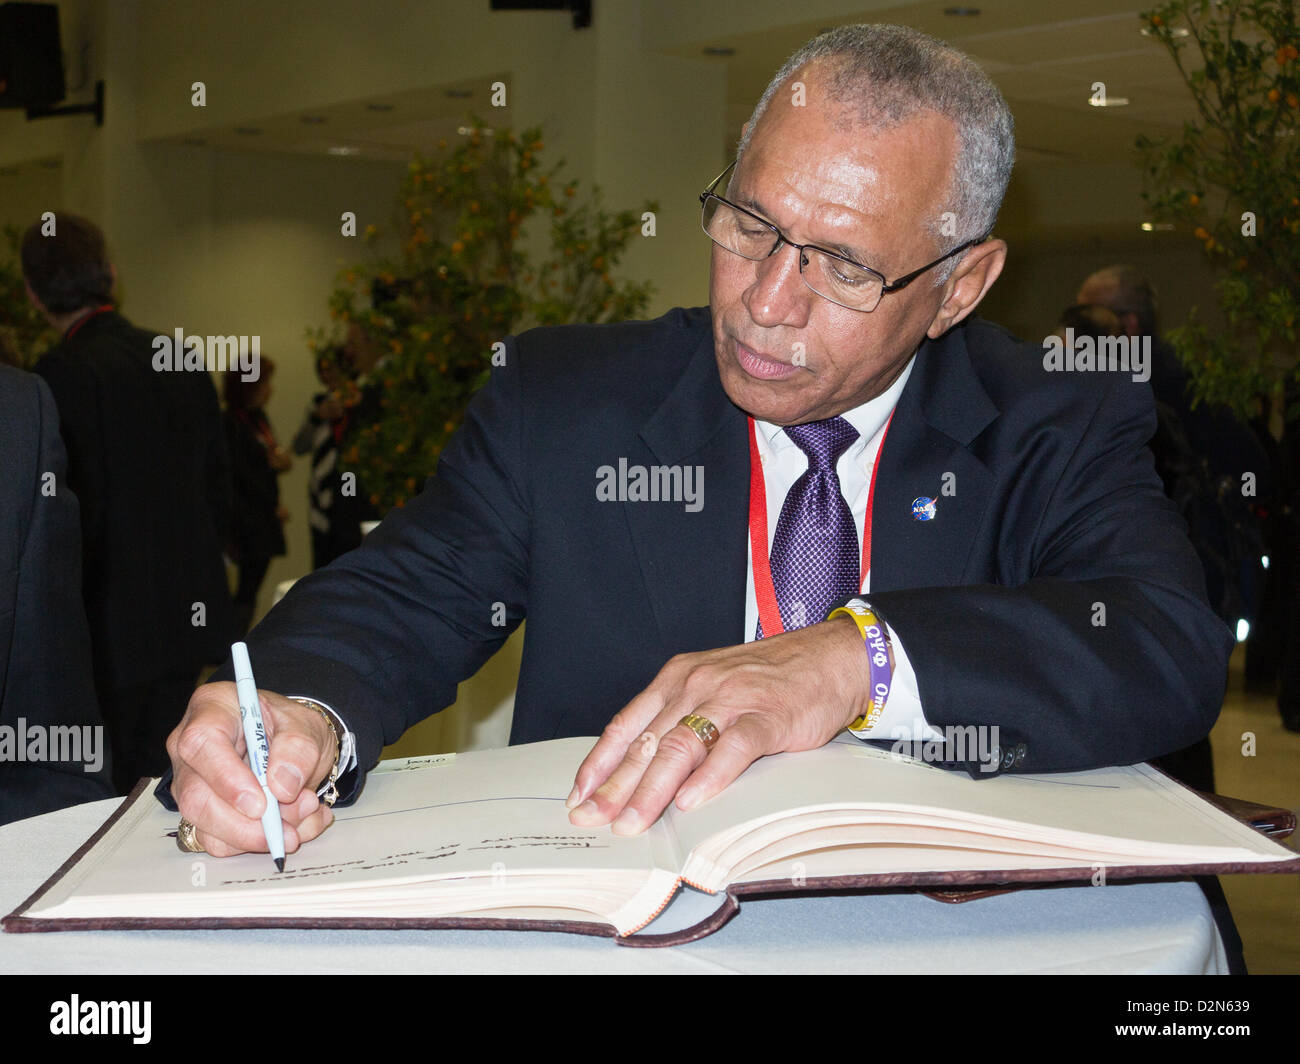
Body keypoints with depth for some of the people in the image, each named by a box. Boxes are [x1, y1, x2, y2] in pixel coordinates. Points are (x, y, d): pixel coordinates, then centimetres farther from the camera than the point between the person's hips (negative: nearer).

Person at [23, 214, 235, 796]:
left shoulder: (64, 372, -14)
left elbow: (77, 508, -16)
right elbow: (218, 487, 12)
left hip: (112, 624, -7)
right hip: (190, 613, 7)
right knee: (158, 775, 15)